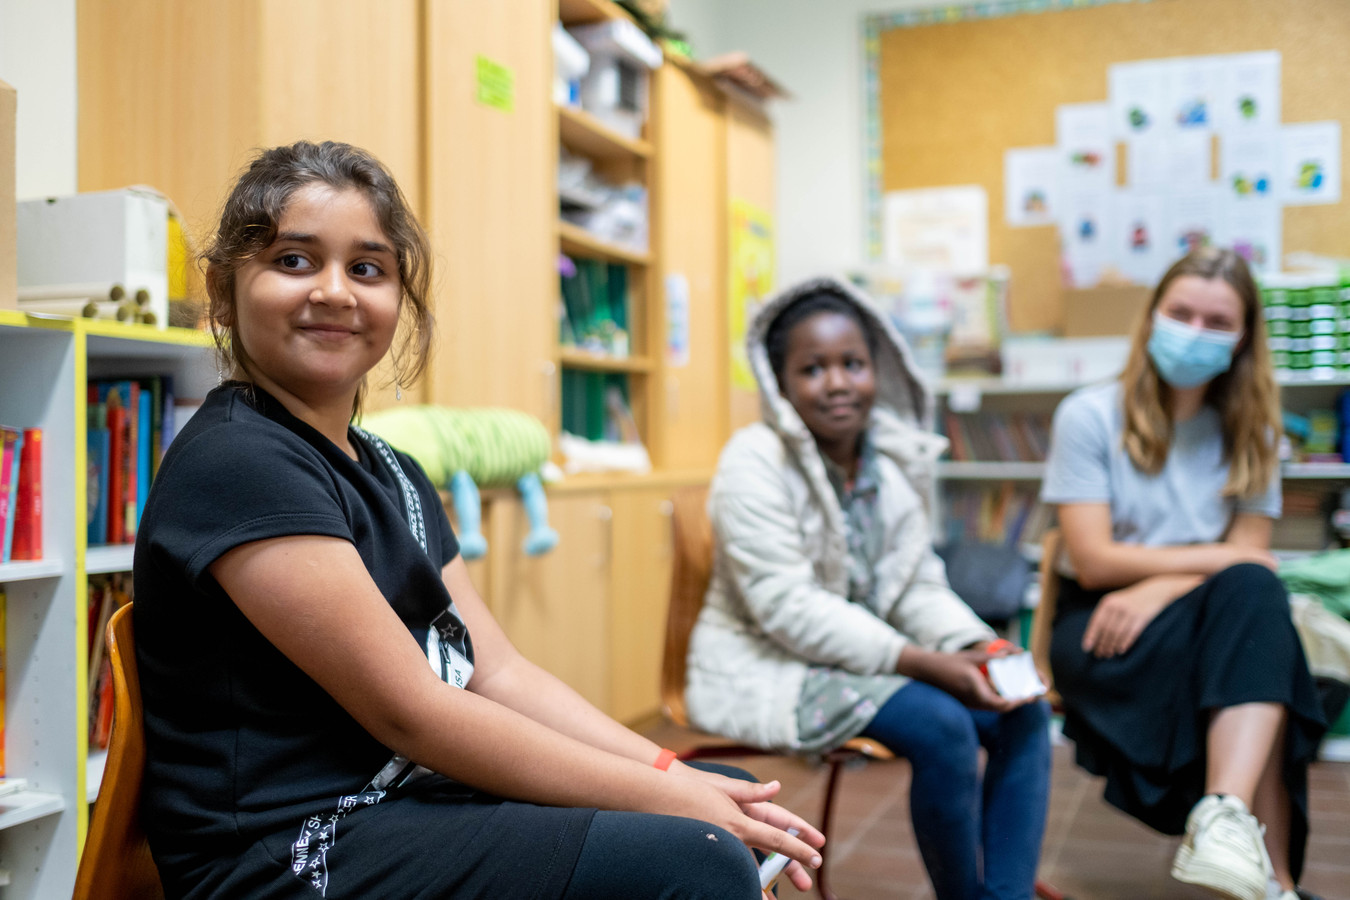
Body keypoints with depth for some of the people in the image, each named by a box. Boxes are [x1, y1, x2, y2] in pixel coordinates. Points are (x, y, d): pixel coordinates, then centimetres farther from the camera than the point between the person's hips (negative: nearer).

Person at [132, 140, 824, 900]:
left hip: (407, 811, 9)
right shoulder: (238, 464, -15)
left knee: (733, 798, 9)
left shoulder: (393, 473, 13)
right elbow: (410, 712, -19)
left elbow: (498, 672, 7)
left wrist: (674, 775, -6)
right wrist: (662, 797, -16)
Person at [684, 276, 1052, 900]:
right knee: (942, 726, -26)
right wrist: (927, 664, -26)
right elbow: (788, 610, -23)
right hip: (764, 668, -7)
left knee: (1023, 714, -5)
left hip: (860, 656, 8)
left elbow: (917, 586, 8)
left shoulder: (895, 461, 5)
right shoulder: (755, 463, -16)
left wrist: (978, 648, -13)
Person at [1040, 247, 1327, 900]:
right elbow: (1093, 561, -10)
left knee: (1254, 594, -31)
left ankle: (1226, 817, -44)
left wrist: (1159, 588, -21)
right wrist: (1217, 559, -12)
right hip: (1099, 630, -3)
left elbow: (1252, 558, -2)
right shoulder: (1090, 416, -3)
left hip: (1199, 624, 3)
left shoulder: (1248, 430, 10)